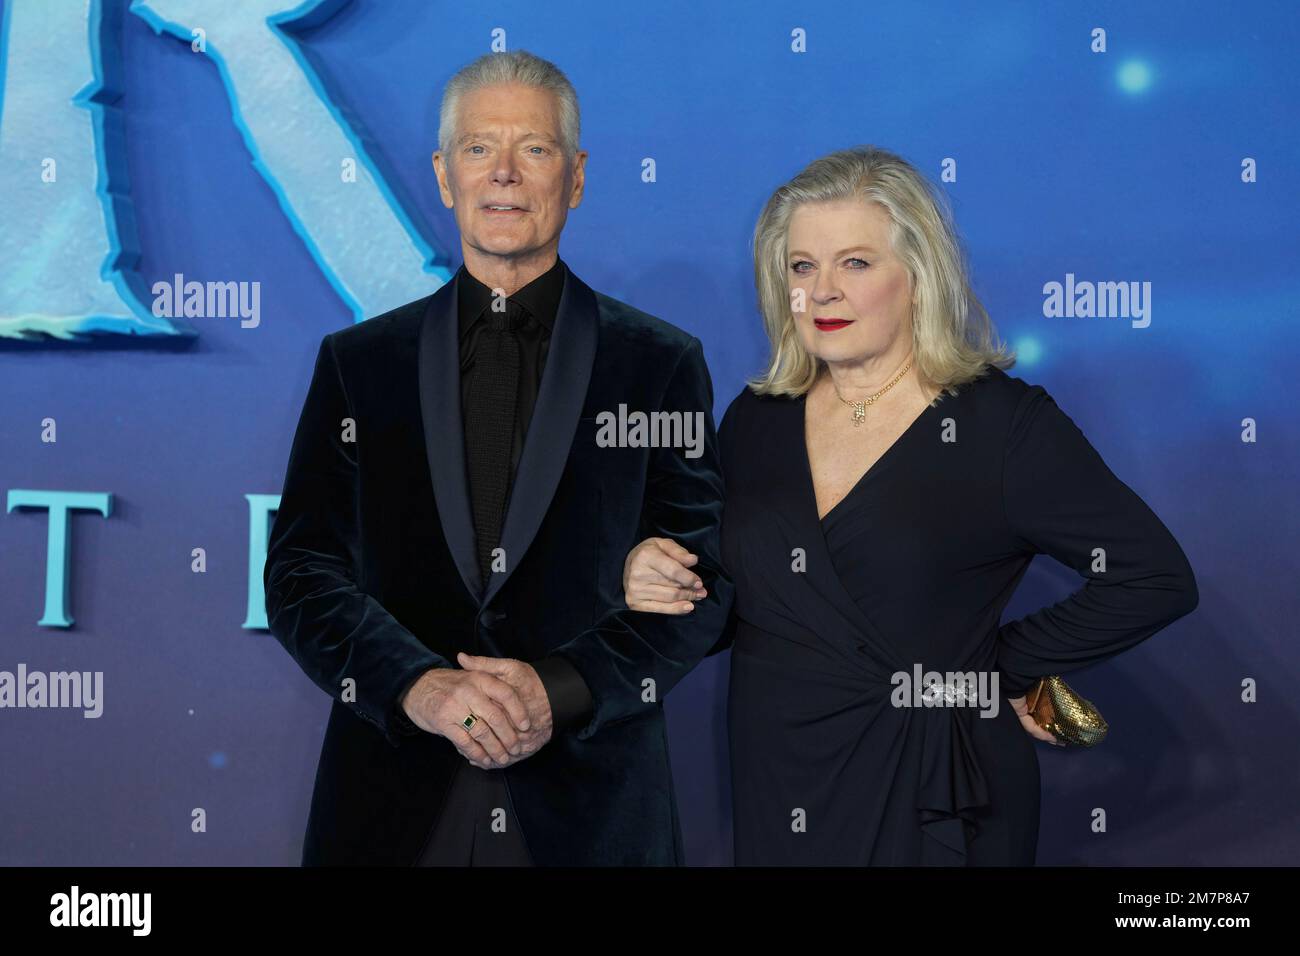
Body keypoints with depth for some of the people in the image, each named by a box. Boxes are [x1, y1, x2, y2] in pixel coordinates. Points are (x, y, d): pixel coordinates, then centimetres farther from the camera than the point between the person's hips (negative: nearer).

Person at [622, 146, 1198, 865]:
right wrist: (659, 584, -8)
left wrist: (1001, 667, -9)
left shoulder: (1005, 422, -10)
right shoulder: (756, 420, 3)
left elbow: (1155, 578, -12)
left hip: (929, 807, -4)